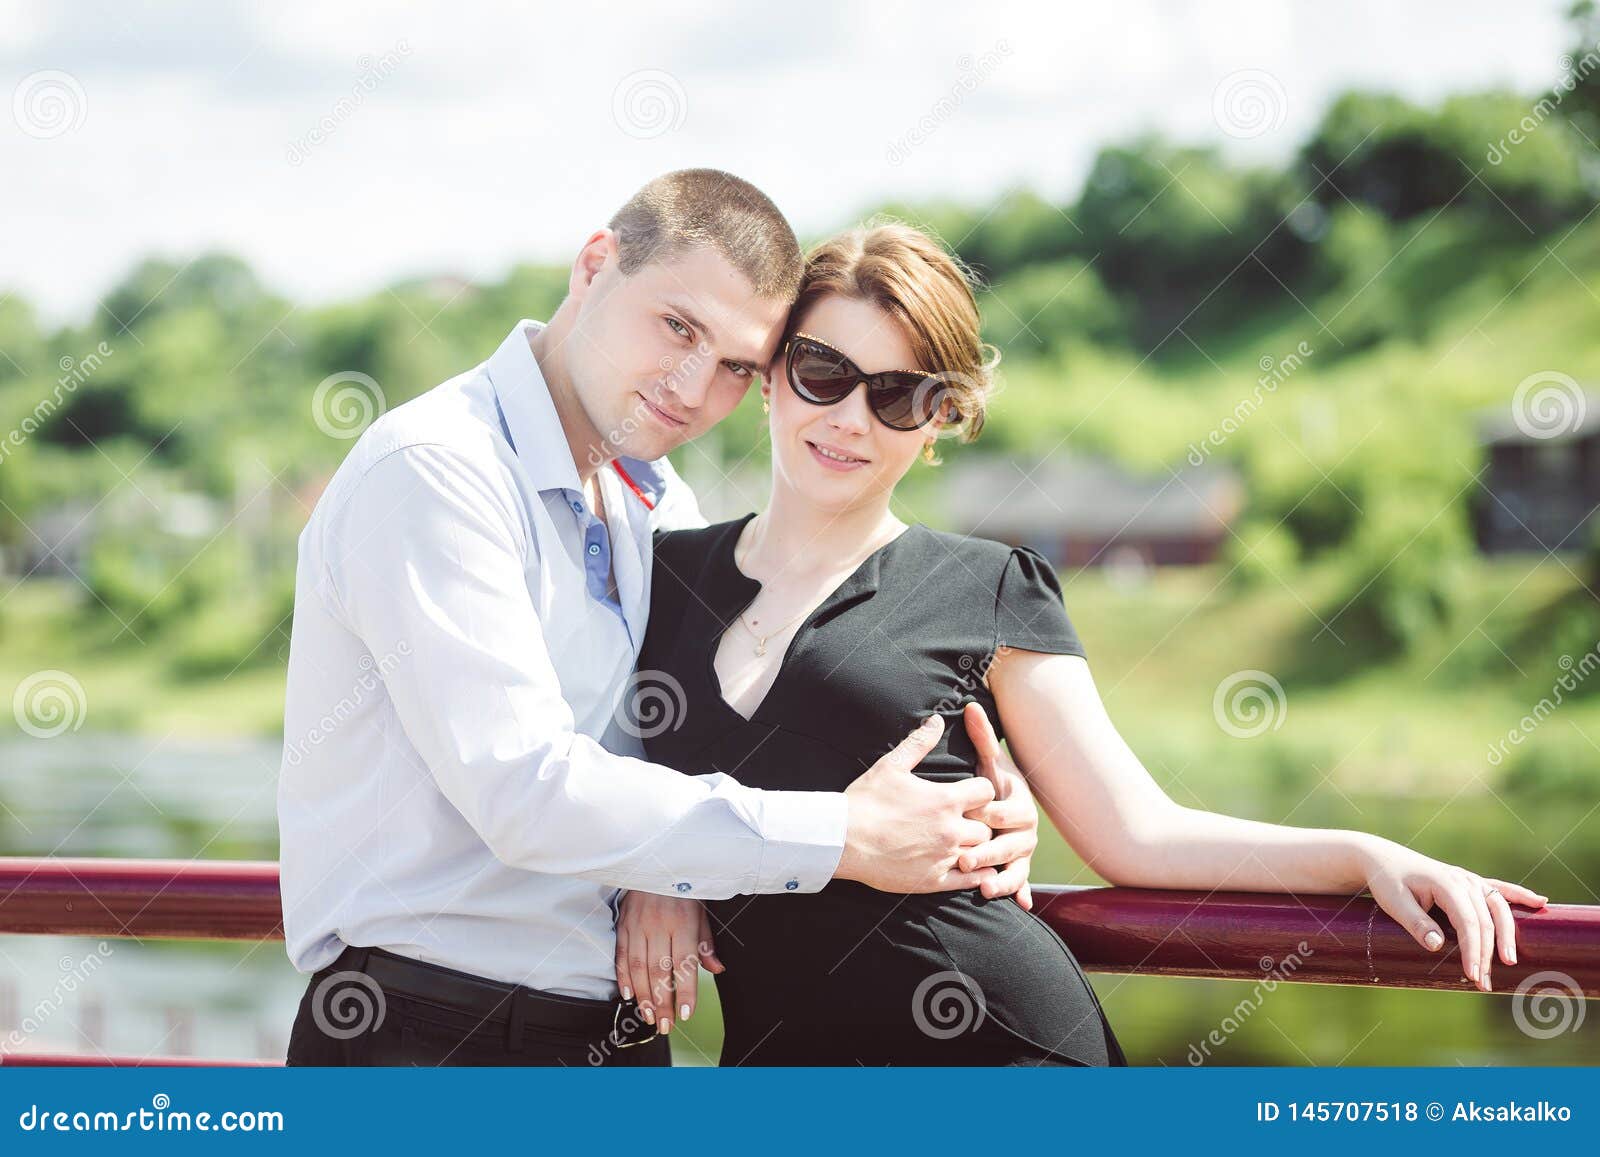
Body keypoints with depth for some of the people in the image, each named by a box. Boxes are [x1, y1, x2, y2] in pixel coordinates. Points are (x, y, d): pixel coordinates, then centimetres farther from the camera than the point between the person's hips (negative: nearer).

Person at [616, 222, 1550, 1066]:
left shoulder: (987, 591, 2)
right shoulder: (665, 574, 9)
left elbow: (1137, 831, 0)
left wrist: (1364, 857, -12)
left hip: (1000, 1040, -3)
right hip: (775, 1056, 3)